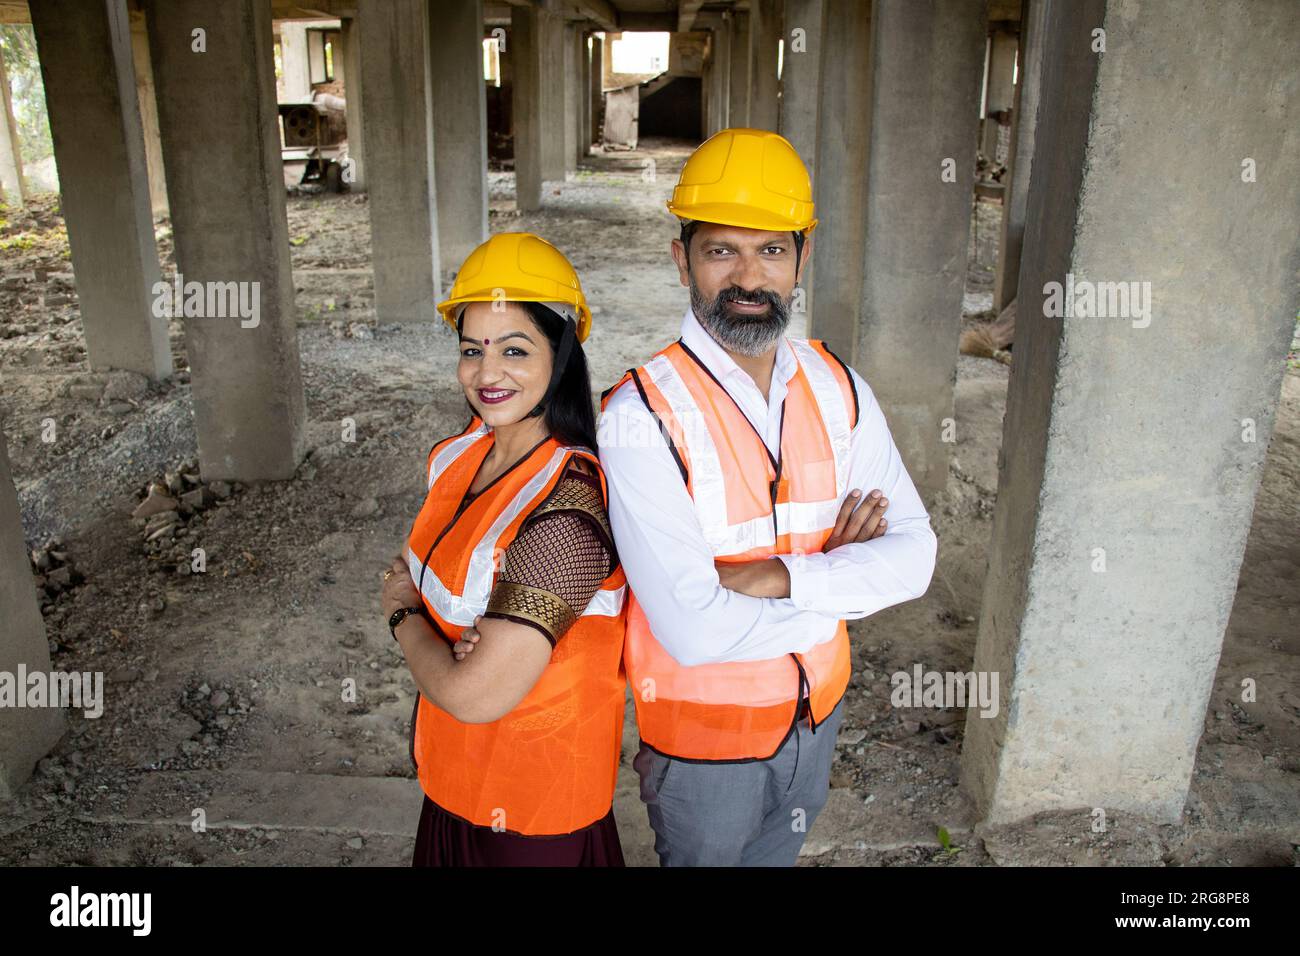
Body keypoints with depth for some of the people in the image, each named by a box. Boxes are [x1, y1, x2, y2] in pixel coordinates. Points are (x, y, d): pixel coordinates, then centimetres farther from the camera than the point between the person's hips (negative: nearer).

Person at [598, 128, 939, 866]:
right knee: (702, 856, 22)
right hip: (704, 733, -5)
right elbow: (694, 629, -31)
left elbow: (914, 552, -11)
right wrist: (841, 574, -18)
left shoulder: (838, 388, -7)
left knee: (777, 855, 29)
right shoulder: (641, 416, -26)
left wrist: (786, 576, -27)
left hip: (817, 711, 5)